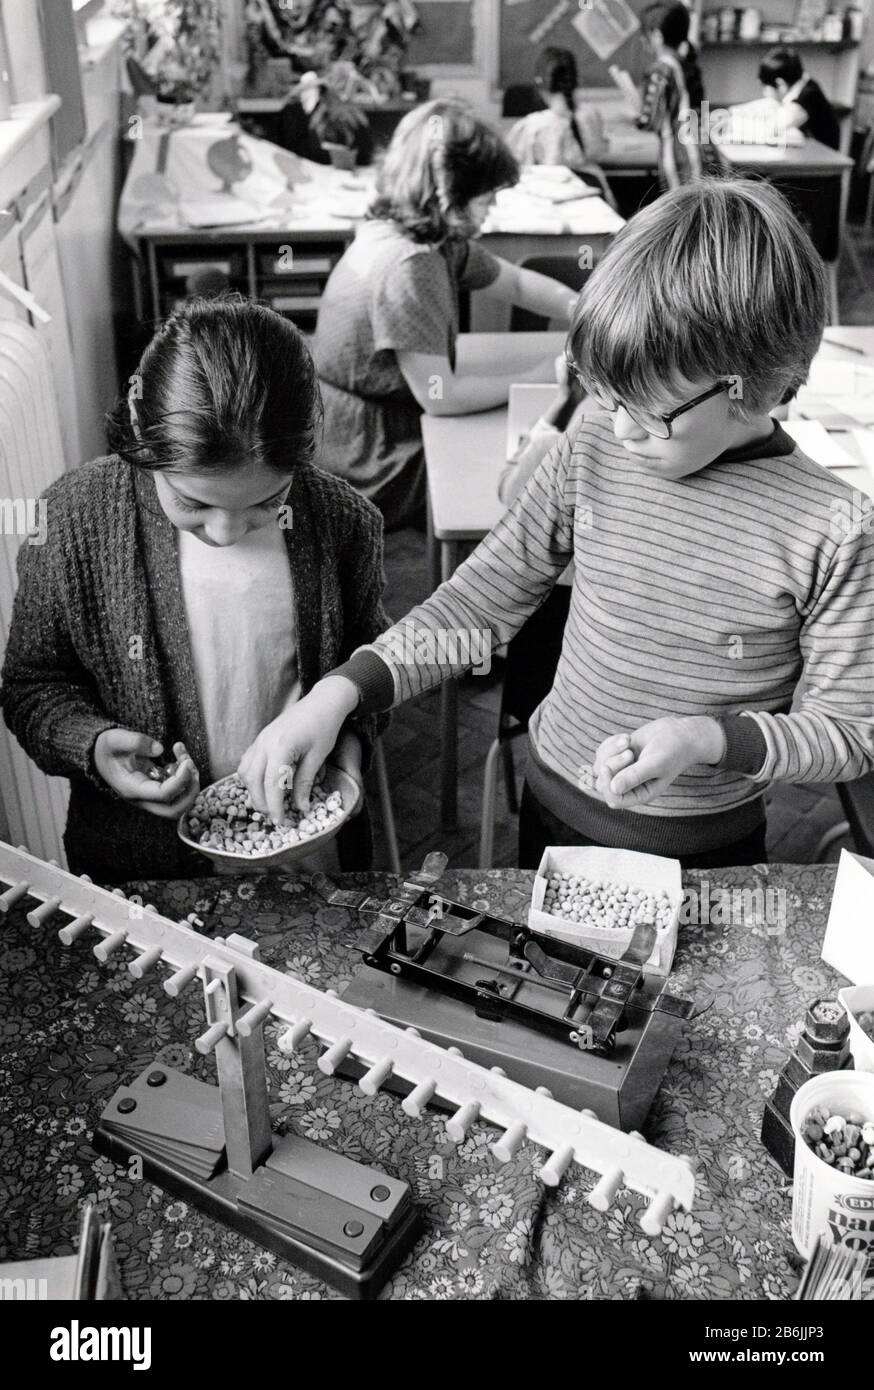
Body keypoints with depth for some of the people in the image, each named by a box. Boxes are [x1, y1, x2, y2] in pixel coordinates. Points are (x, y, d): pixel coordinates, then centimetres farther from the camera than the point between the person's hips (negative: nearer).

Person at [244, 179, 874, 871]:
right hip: (556, 812, 3)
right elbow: (481, 600, -7)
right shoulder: (589, 458, -12)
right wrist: (342, 689, -17)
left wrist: (710, 736, -29)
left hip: (706, 851, -3)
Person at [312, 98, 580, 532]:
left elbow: (518, 283, 15)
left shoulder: (439, 242, 0)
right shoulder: (407, 265, -27)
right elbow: (440, 396, -25)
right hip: (370, 470, -8)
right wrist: (534, 378, -13)